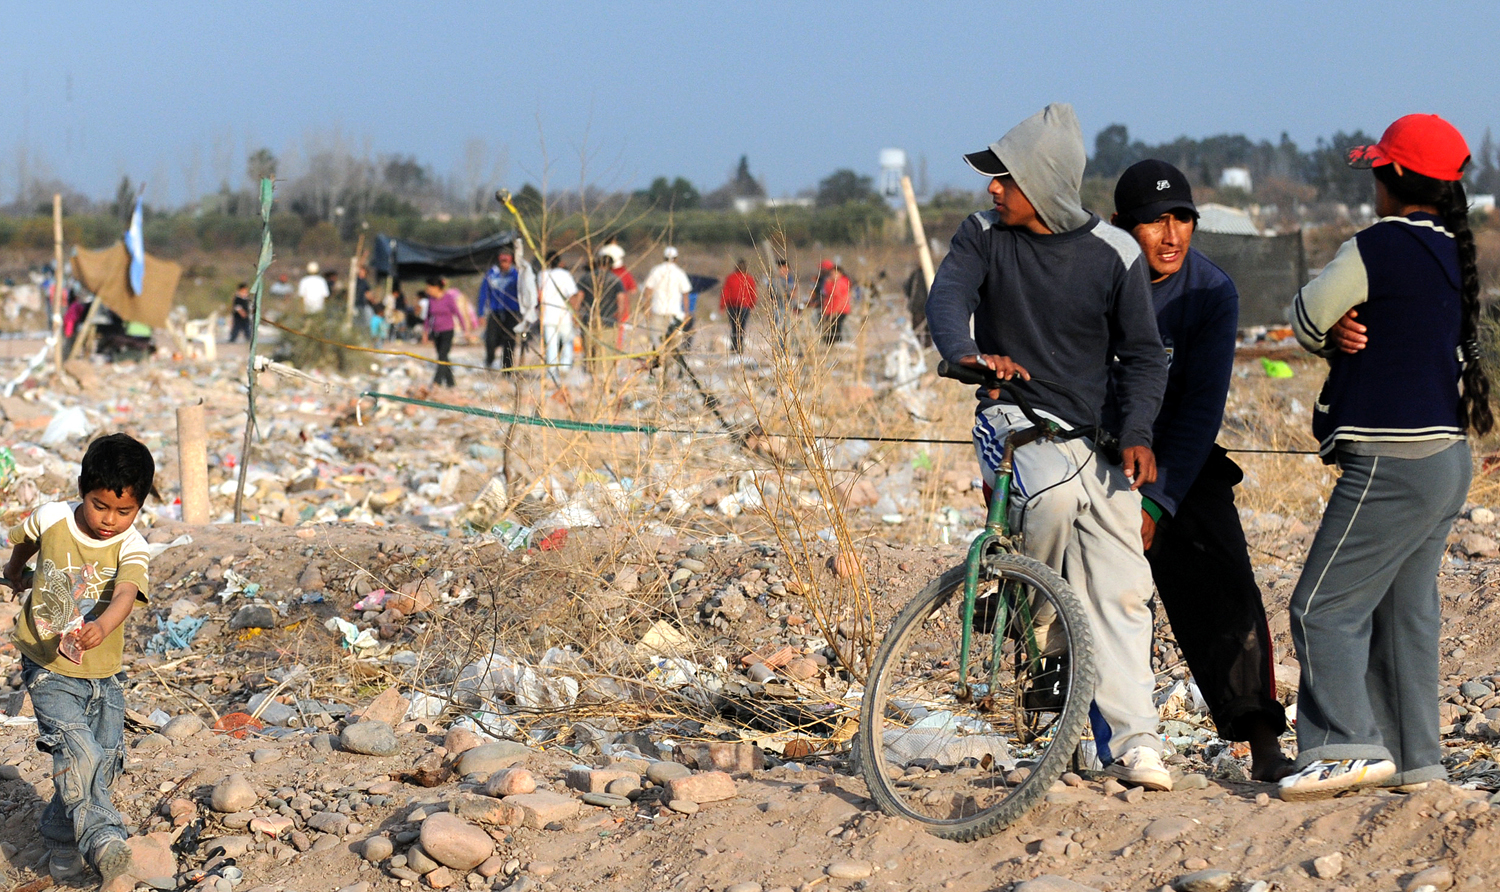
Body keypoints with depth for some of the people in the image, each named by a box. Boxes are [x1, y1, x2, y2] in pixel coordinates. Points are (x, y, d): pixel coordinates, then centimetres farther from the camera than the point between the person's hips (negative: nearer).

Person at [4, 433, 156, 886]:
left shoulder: (131, 548, -14)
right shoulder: (49, 520, -11)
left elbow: (126, 593, -35)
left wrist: (102, 626, -56)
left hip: (103, 674, 2)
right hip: (48, 667, -2)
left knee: (103, 764, 7)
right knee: (78, 752, -22)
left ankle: (61, 842, 28)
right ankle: (103, 839, -24)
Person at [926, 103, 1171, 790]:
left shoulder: (1114, 255, -3)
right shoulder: (985, 236, -1)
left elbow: (1142, 355, 3)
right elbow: (947, 296, -17)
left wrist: (1137, 434, -12)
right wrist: (966, 354, -40)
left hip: (1094, 434, 1)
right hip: (1012, 418, -1)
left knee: (1119, 590, -5)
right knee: (1055, 495, -35)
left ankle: (1130, 742, 1)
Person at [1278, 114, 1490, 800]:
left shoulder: (1377, 247, -15)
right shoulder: (1454, 253, 13)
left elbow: (1304, 320, -3)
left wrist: (1331, 330, 14)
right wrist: (1344, 333, -3)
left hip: (1392, 464, -9)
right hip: (1448, 457, 9)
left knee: (1323, 608, -6)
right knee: (1406, 610, 14)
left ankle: (1348, 747, -12)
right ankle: (1414, 758, 17)